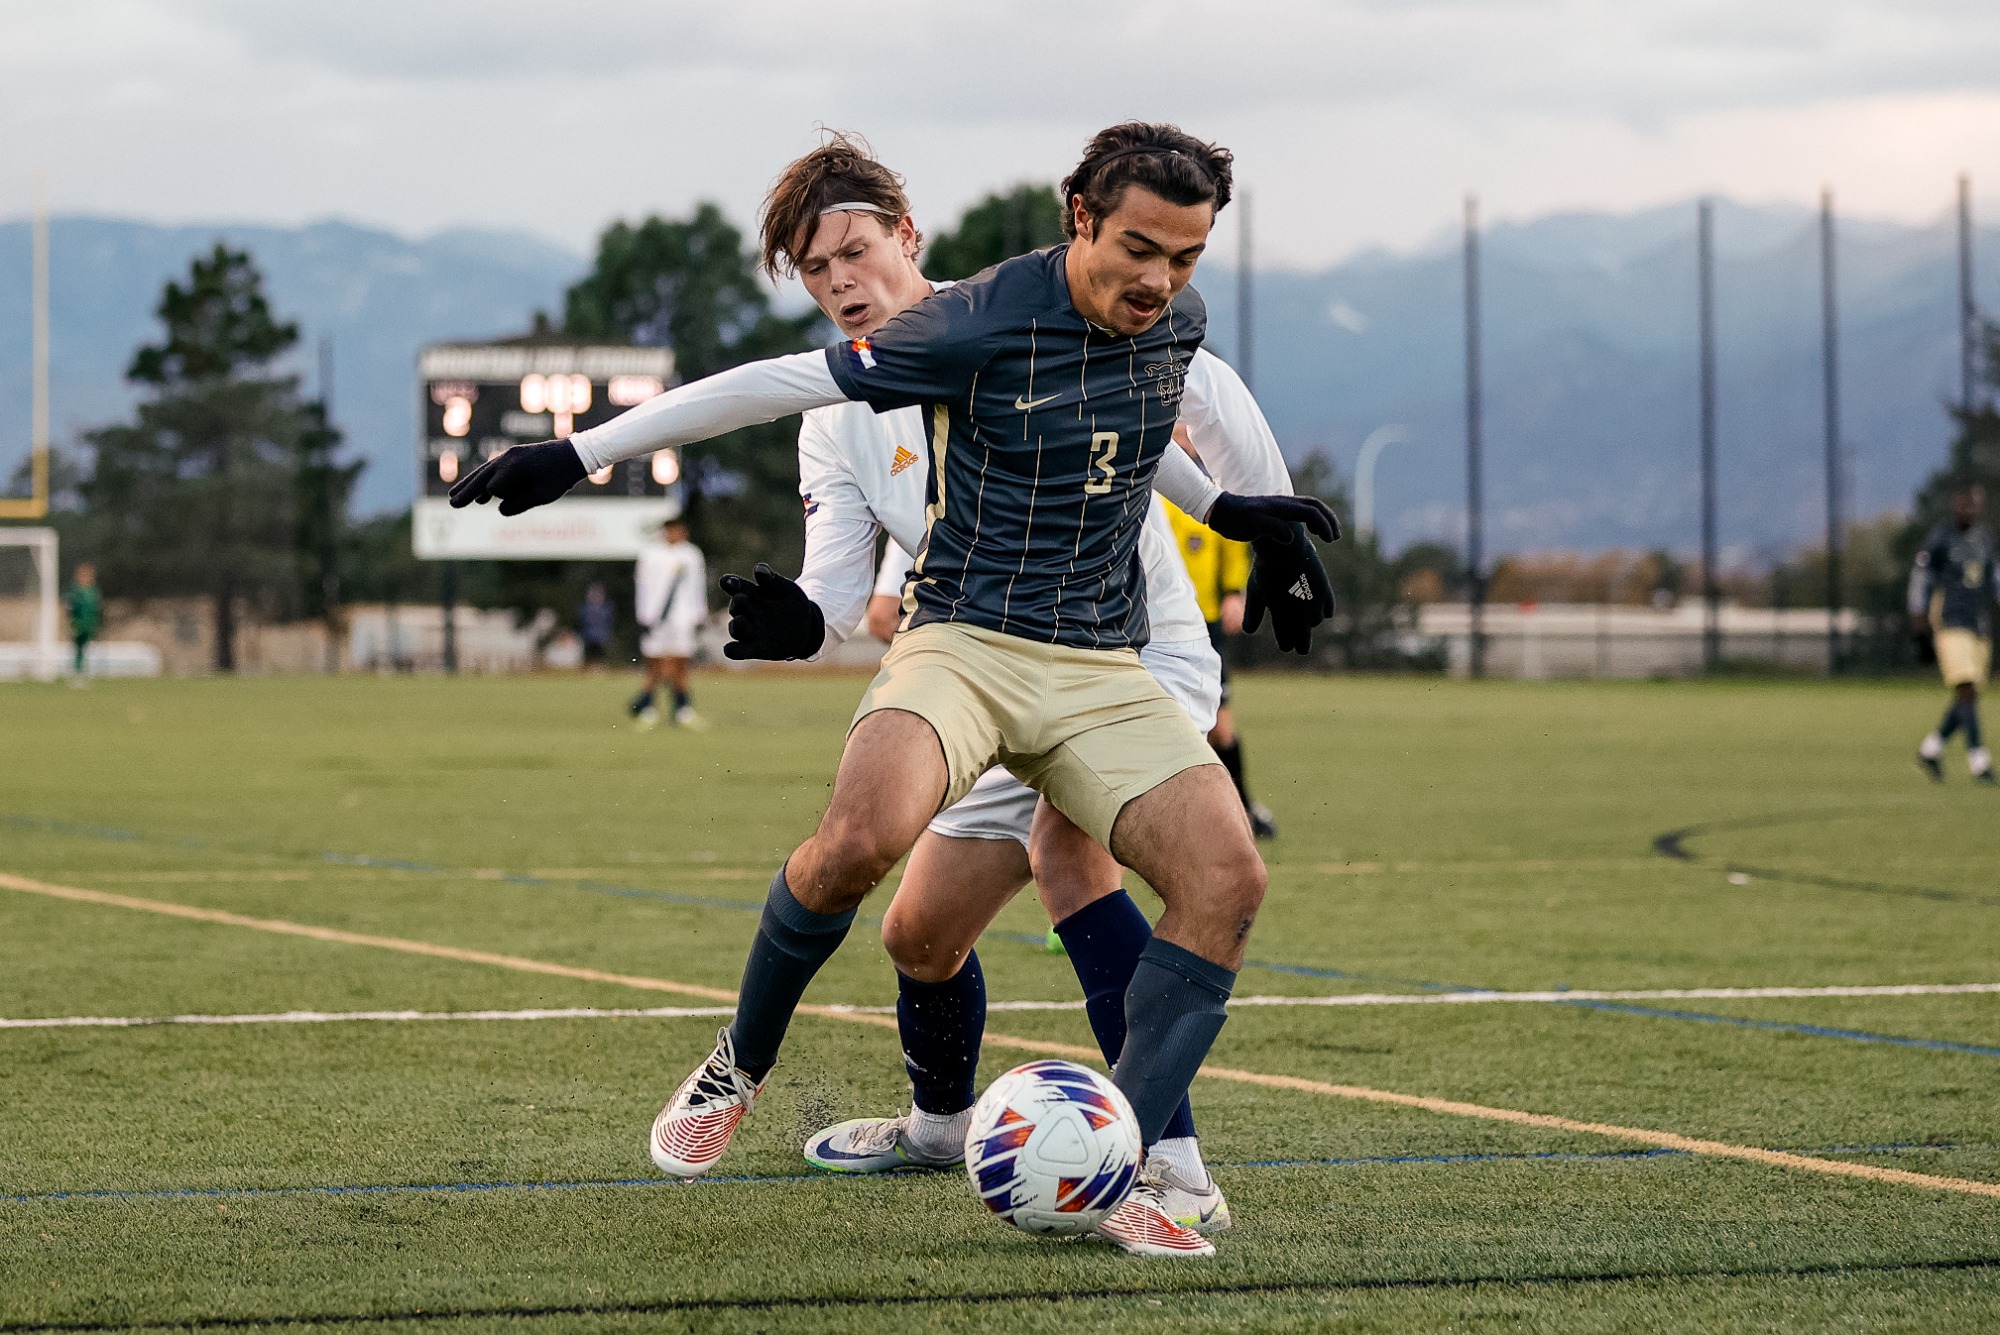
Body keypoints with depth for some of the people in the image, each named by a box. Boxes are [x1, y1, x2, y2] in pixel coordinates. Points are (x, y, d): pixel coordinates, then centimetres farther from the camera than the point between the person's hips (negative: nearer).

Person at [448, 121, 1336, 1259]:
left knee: (1228, 876, -19)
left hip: (1106, 667, 5)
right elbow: (780, 383, -9)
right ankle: (739, 1068, -5)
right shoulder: (983, 324, -14)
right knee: (865, 834, -33)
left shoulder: (1180, 322, 4)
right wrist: (580, 452, -8)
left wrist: (1240, 510, 34)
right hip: (965, 640, -5)